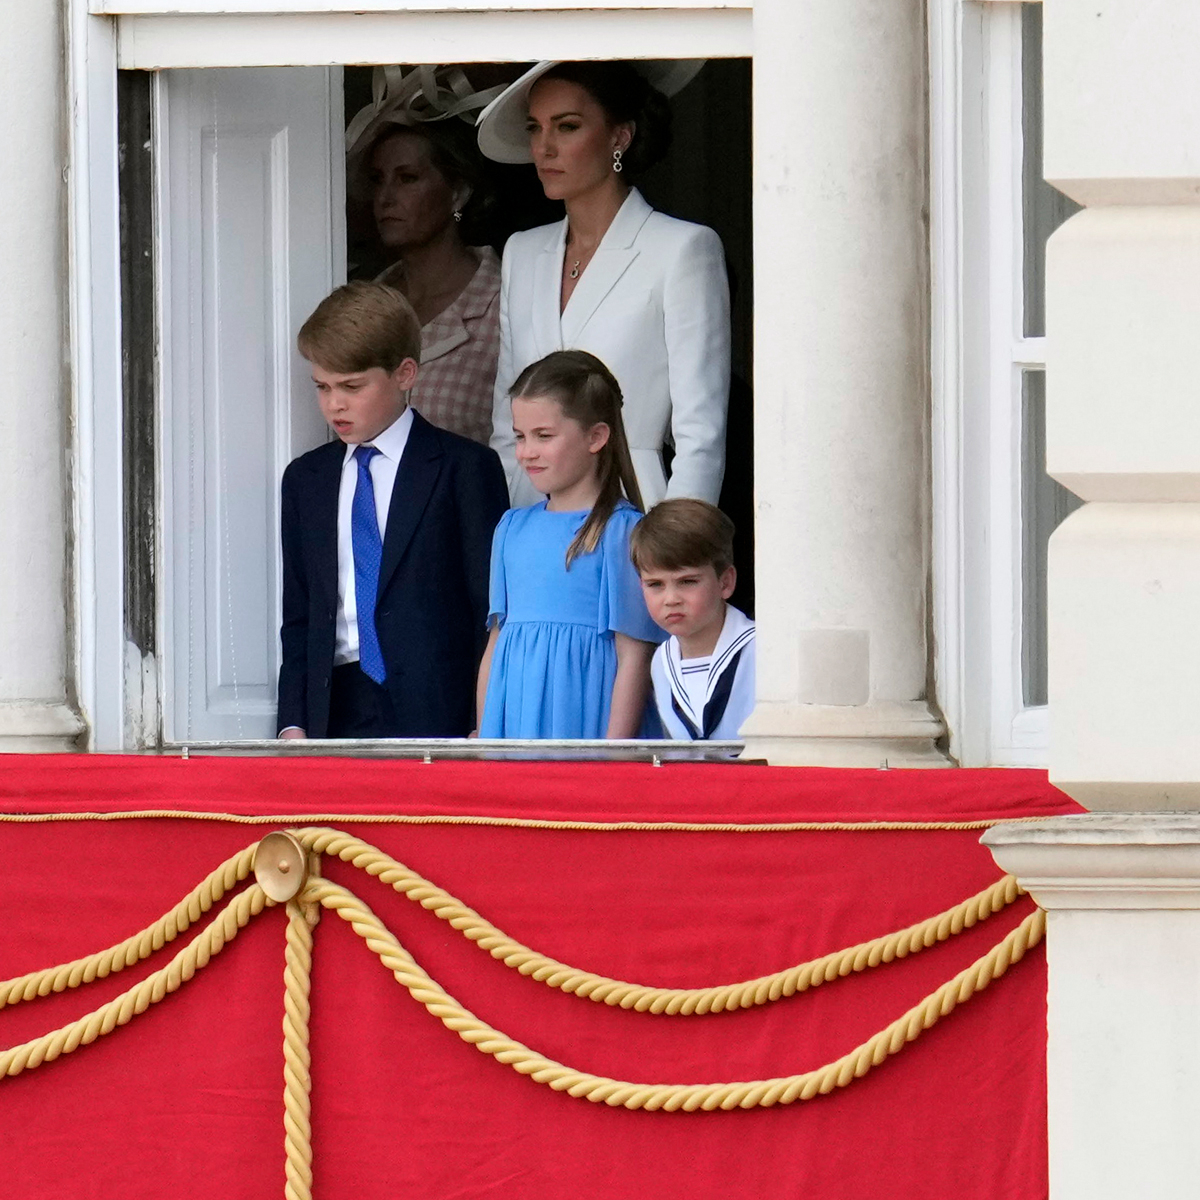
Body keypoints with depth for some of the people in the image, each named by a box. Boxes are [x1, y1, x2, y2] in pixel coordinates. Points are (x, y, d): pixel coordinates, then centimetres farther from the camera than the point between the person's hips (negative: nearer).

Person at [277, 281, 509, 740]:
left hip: (435, 711, -4)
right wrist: (293, 723, 6)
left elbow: (493, 611, -1)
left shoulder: (466, 469, 3)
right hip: (334, 713, 4)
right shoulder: (305, 479, 18)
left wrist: (483, 724, -8)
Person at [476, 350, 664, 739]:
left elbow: (634, 656, -8)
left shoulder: (622, 531, -5)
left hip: (585, 723, -5)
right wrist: (483, 736, 13)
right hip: (512, 730, 5)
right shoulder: (512, 529, 13)